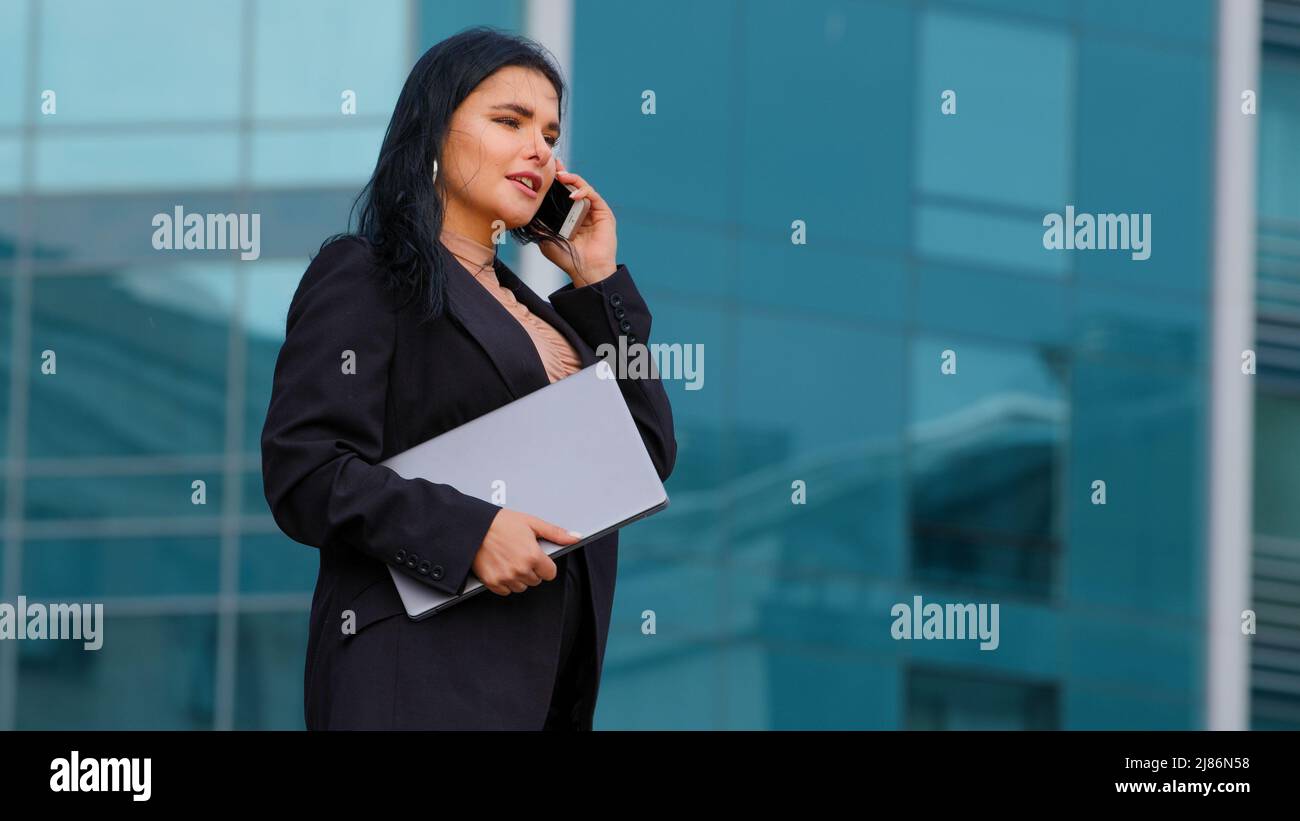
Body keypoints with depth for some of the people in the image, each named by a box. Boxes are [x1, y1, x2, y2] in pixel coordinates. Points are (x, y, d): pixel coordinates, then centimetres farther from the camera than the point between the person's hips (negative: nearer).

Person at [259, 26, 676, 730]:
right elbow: (304, 472, -13)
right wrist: (468, 532, -23)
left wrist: (600, 283, 12)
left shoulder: (525, 304, 21)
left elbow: (650, 460, 16)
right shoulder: (363, 276, -2)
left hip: (555, 671, 7)